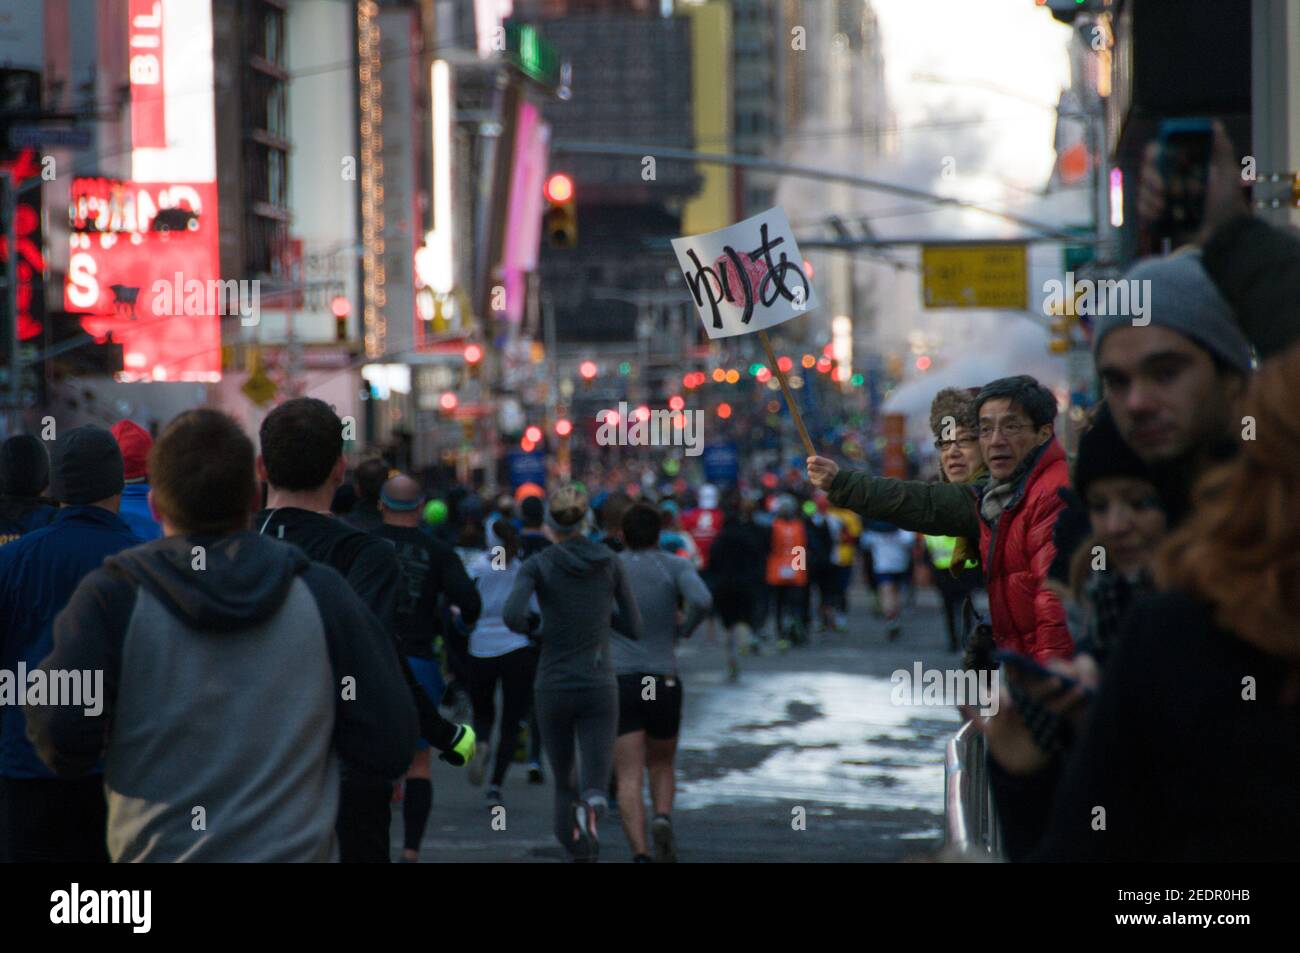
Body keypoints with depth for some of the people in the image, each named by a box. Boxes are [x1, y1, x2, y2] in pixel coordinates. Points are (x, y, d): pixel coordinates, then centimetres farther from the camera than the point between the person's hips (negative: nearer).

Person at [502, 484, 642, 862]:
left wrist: (532, 628, 1)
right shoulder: (610, 562, 3)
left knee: (566, 782, 22)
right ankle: (592, 806, -44)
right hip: (599, 687, 0)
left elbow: (512, 615, -22)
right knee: (593, 789, -8)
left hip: (553, 687, 0)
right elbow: (634, 627, 7)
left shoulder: (537, 565, -5)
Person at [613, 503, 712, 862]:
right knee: (661, 766, 22)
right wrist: (685, 629, 2)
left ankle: (640, 855, -24)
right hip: (663, 682, 0)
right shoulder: (676, 566, 1)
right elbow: (702, 600, -19)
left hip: (618, 682, 0)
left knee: (629, 779, -4)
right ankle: (663, 819, -9)